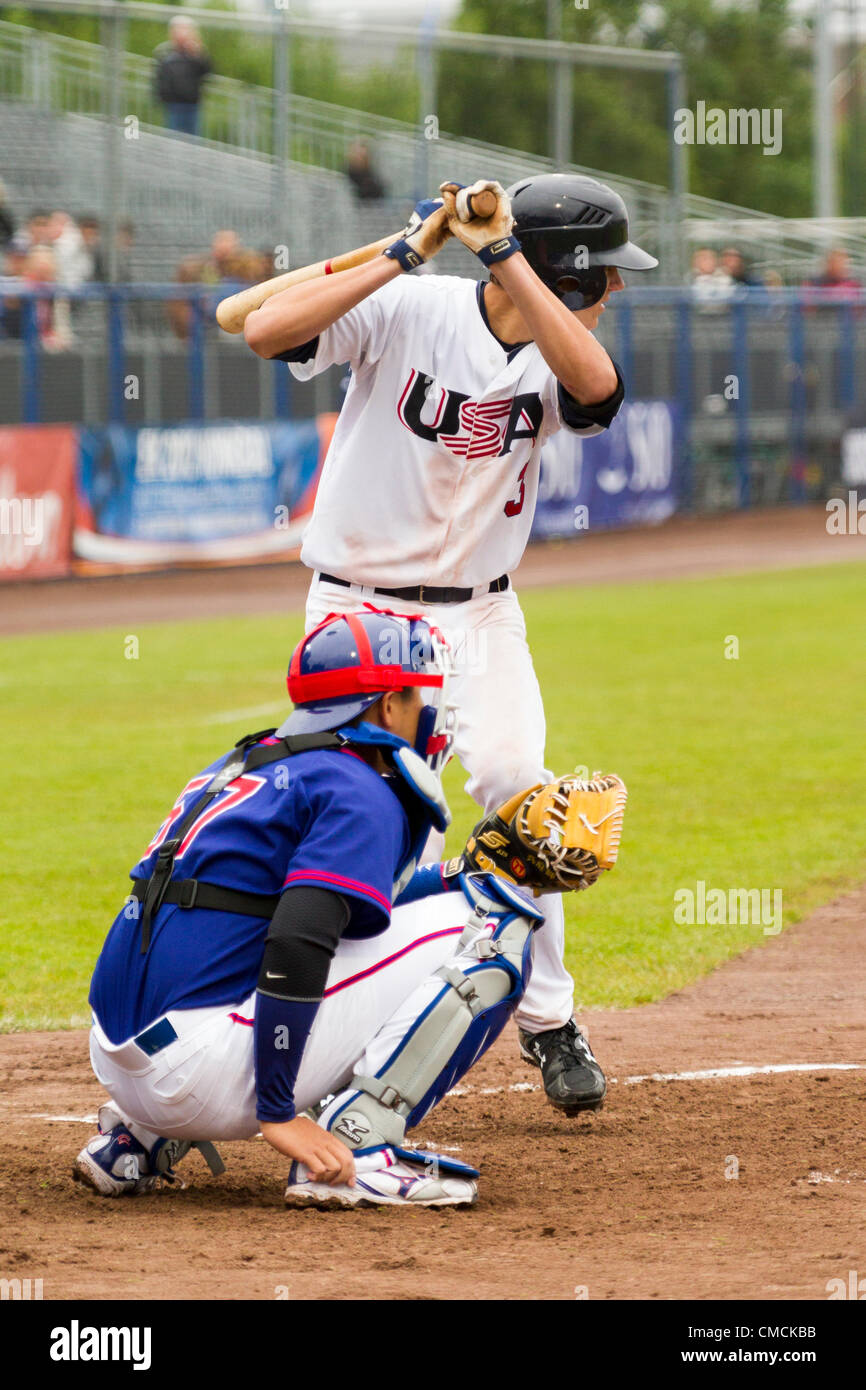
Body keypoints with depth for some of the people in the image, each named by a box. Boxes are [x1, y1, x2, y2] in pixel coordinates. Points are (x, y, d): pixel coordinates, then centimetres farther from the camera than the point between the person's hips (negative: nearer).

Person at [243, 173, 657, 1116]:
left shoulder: (553, 356, -2)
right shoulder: (408, 312, -13)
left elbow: (596, 383, -27)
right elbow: (266, 332, -26)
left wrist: (500, 253, -30)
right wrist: (406, 255, -29)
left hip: (478, 616, 3)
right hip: (357, 607, -3)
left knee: (514, 780, -17)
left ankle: (547, 1017, -3)